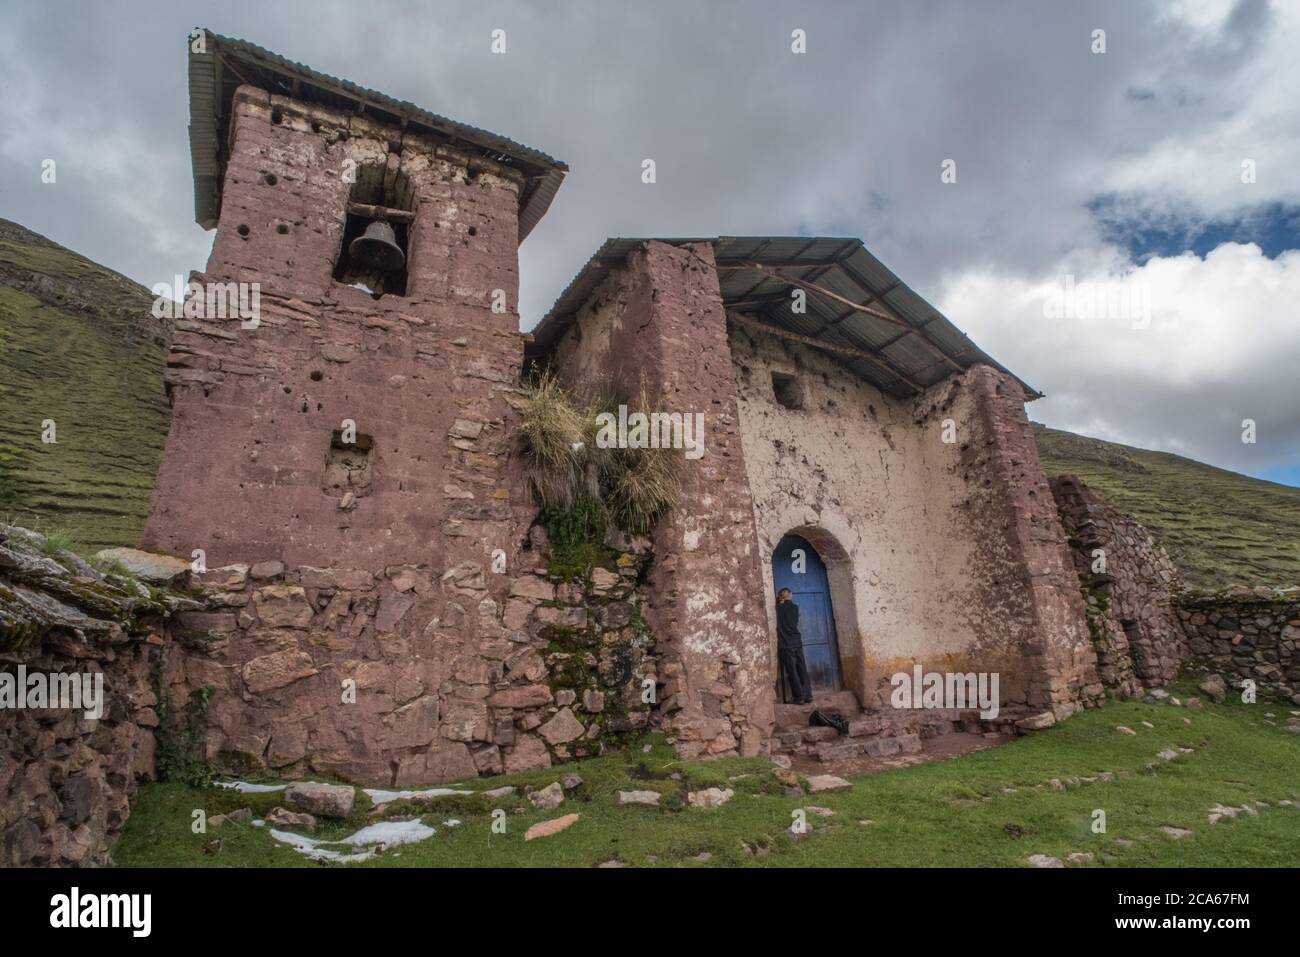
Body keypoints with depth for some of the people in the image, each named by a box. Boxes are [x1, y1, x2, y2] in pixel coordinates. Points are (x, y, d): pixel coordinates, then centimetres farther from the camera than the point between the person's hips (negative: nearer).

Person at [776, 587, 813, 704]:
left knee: (792, 672, 0)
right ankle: (808, 696, 10)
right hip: (797, 642, 4)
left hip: (785, 644, -4)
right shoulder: (795, 607, 7)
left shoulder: (778, 608, -3)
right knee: (802, 669, 9)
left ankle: (799, 697, 2)